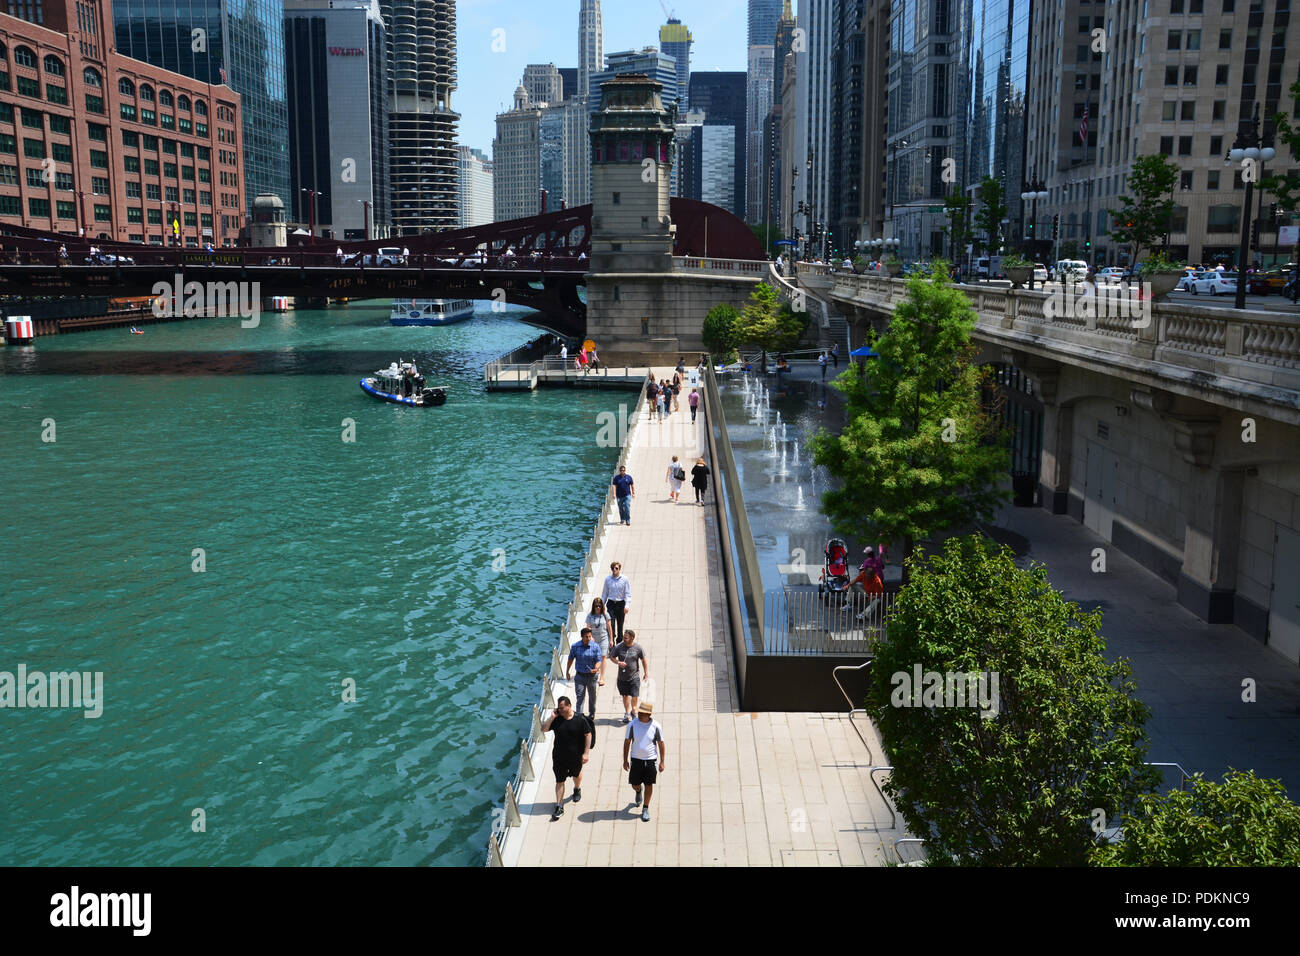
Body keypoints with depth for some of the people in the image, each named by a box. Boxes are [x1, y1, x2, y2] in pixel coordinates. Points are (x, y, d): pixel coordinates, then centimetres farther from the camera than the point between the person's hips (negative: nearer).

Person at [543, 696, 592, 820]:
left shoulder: (580, 720, -16)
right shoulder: (557, 719, -9)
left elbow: (588, 735, -10)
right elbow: (544, 730, -11)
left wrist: (586, 753, -13)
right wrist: (552, 718, -22)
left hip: (576, 756, -1)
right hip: (559, 757, 1)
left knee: (576, 775, 25)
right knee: (559, 781, 3)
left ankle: (577, 789, 57)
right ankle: (559, 807, 9)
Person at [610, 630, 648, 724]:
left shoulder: (638, 648, -10)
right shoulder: (618, 647, -9)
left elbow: (644, 661, 3)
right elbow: (613, 657, 4)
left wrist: (646, 673, 5)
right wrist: (618, 662, -17)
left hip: (634, 677, -2)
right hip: (622, 677, 2)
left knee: (635, 697, -4)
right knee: (625, 696, 14)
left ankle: (633, 711, 24)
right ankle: (627, 713, 33)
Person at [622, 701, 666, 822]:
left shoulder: (656, 726, -10)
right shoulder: (632, 725, -10)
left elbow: (661, 744, -1)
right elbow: (627, 742, 0)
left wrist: (662, 762, -1)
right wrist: (625, 760, 0)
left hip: (651, 760, -1)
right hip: (636, 759, 1)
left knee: (649, 785, 4)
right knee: (635, 785, 10)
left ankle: (646, 809, 23)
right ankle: (638, 792, 47)